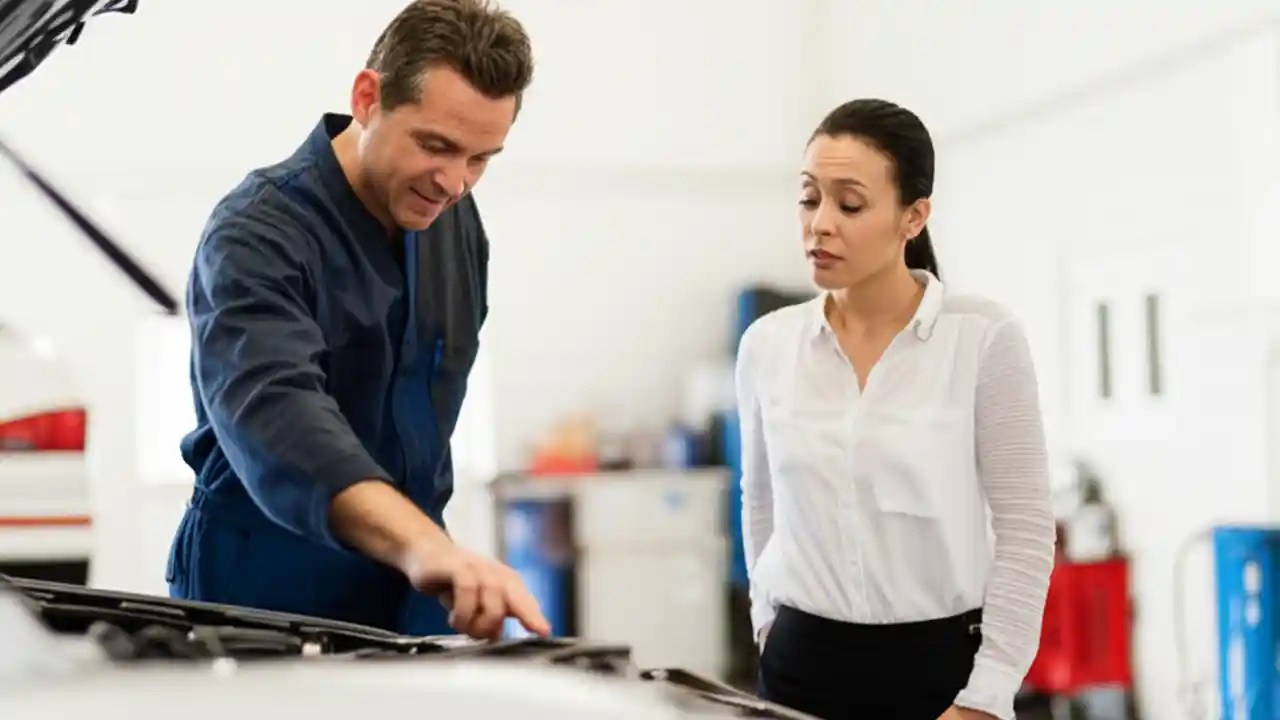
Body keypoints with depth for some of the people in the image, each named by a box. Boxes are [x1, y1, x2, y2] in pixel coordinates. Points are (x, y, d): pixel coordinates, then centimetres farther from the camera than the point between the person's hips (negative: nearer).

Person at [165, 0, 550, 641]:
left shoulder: (455, 220, 2)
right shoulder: (258, 235, -21)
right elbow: (276, 418, -39)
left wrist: (440, 562, 14)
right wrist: (424, 546, -54)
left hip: (412, 597, 6)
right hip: (267, 594, -6)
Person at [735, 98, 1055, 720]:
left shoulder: (984, 337, -10)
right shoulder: (766, 345, 1)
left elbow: (1025, 530, -8)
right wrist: (772, 621, 12)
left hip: (940, 666, -3)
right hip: (802, 666, 3)